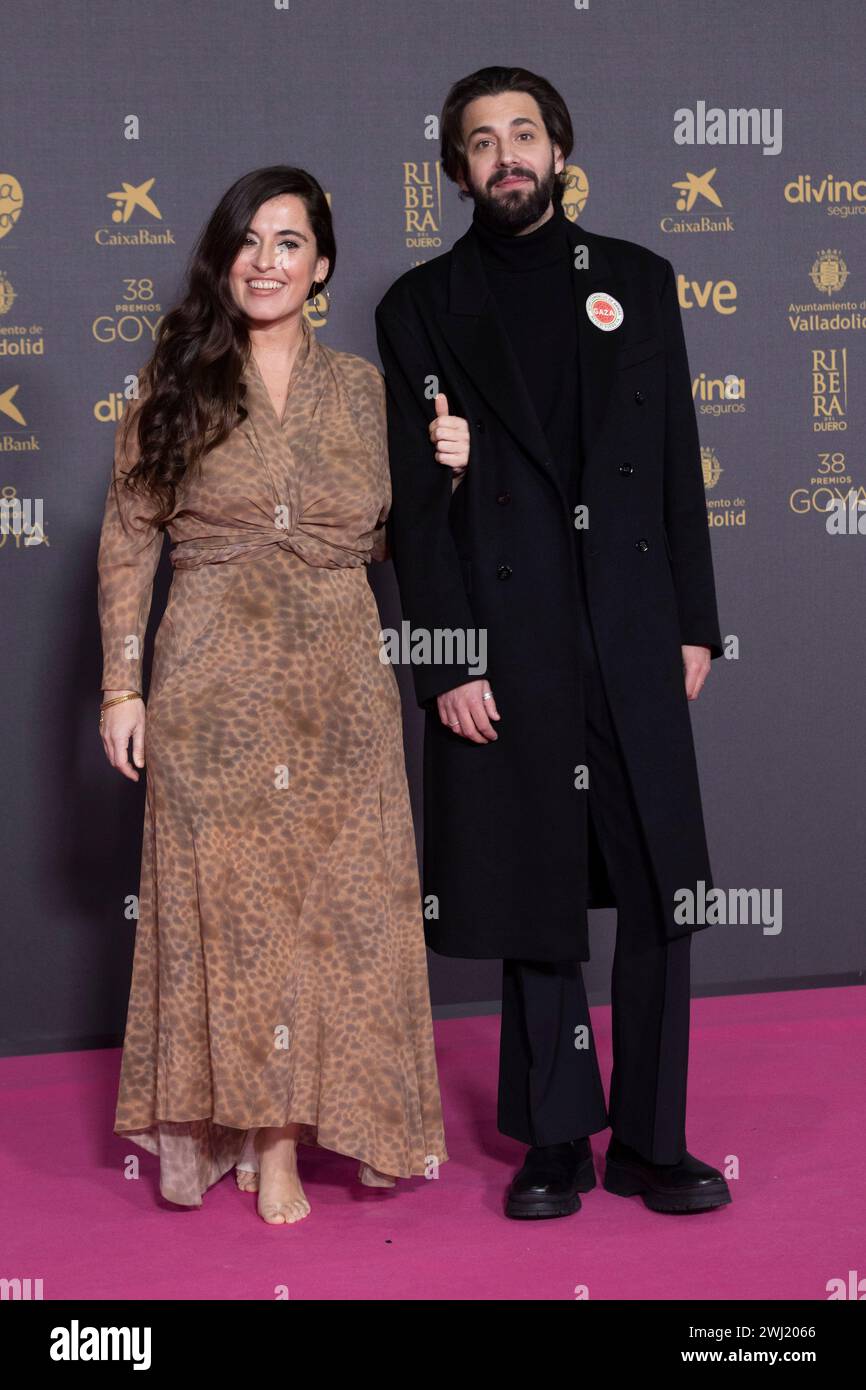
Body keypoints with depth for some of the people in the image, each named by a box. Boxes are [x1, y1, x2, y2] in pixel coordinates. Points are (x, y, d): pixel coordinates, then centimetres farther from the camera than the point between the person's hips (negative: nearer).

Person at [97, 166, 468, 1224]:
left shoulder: (363, 390, 9)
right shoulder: (177, 385, 3)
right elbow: (128, 539, 3)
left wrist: (444, 473, -4)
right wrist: (122, 686, -1)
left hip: (338, 689, 2)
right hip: (215, 688, -2)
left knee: (335, 898, 2)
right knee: (228, 899, 1)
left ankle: (287, 1124, 16)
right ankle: (260, 1131, 15)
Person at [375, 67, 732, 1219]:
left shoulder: (637, 281, 12)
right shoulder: (420, 307, 7)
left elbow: (679, 466, 11)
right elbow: (418, 500, 1)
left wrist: (695, 623, 5)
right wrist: (447, 660, -7)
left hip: (635, 638, 2)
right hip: (506, 643, -1)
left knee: (664, 895, 2)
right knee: (535, 897, 6)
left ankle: (649, 1141, 14)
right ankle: (556, 1142, 18)